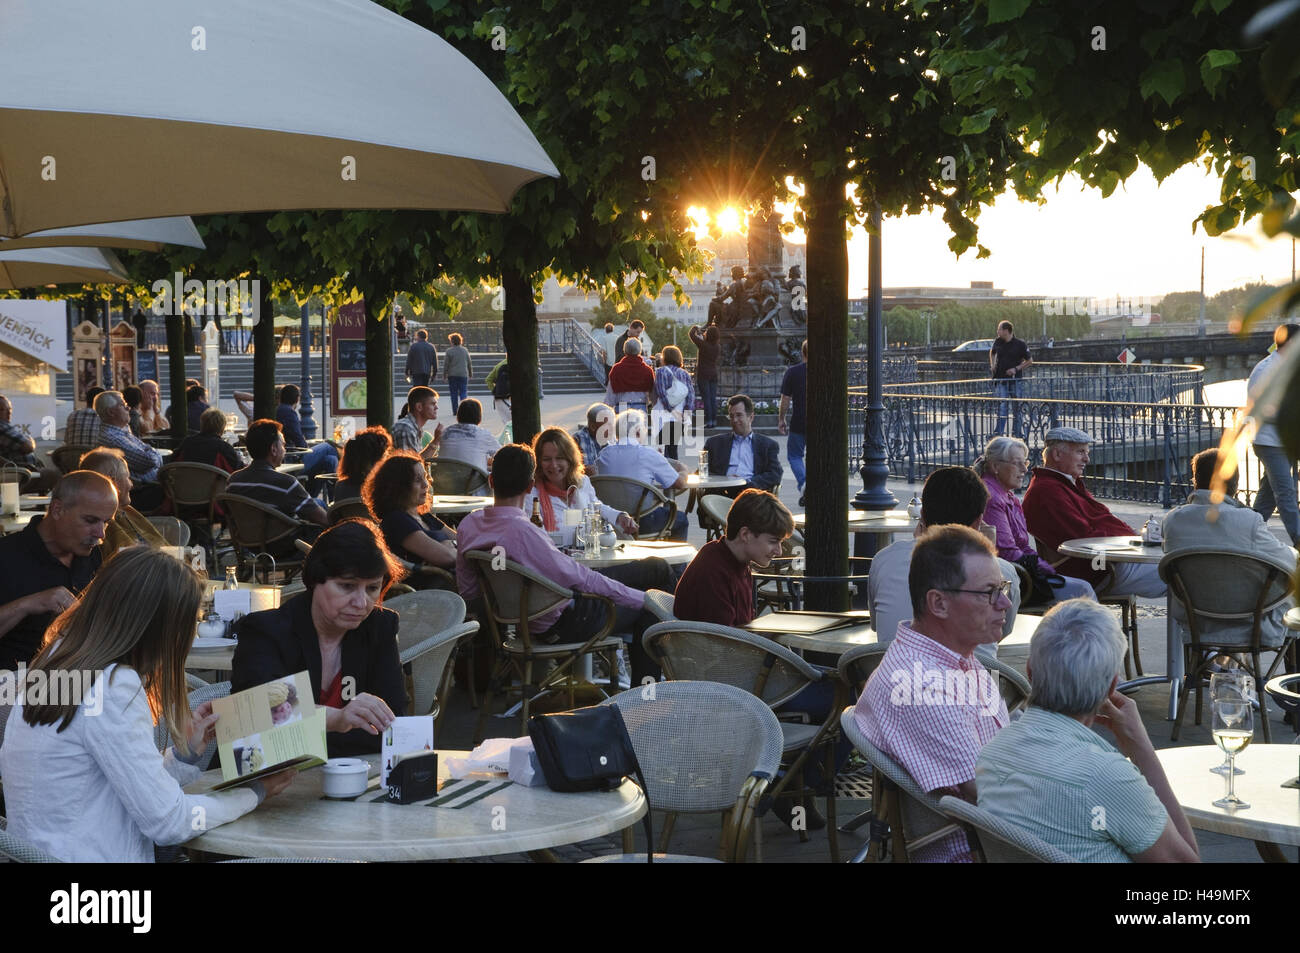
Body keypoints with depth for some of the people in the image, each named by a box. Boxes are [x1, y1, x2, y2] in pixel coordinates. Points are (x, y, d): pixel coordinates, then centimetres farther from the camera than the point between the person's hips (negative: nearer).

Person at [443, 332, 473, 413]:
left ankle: (455, 410, 4)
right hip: (463, 375, 2)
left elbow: (445, 365, -4)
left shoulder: (448, 351, -5)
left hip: (452, 375, -2)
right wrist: (470, 374, 21)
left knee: (454, 394, 4)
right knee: (463, 392, 3)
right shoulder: (465, 350, 5)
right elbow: (469, 363, 11)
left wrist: (444, 375, 3)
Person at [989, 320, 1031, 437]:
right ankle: (999, 430, -9)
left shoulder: (1020, 344, -8)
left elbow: (1030, 360, -1)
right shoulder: (998, 342, 4)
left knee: (1017, 406, 6)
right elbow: (992, 352, 26)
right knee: (1001, 405, -6)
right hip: (1001, 379, 2)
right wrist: (992, 364, 10)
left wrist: (1016, 368, -12)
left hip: (1015, 379, -2)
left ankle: (1017, 431, 16)